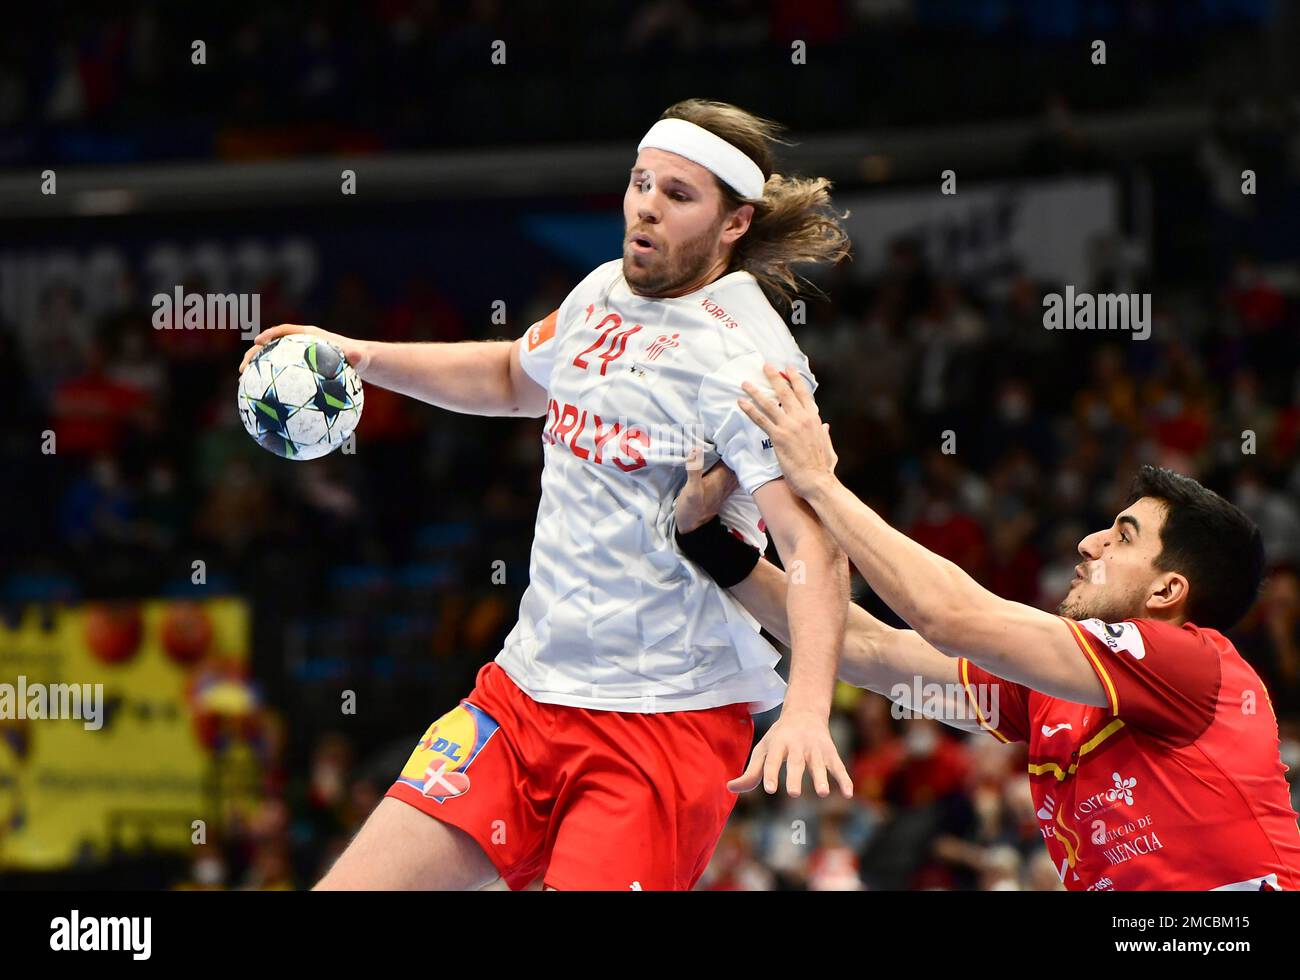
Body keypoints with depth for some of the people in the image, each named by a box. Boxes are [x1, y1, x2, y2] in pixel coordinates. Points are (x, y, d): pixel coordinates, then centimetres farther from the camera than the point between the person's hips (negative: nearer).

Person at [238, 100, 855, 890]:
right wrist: (361, 355, 22)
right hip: (527, 685, 7)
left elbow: (813, 542, -27)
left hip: (668, 719, -7)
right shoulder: (604, 295, 10)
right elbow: (513, 378, 34)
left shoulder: (743, 357, -14)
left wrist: (807, 707, -42)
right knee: (356, 885, -3)